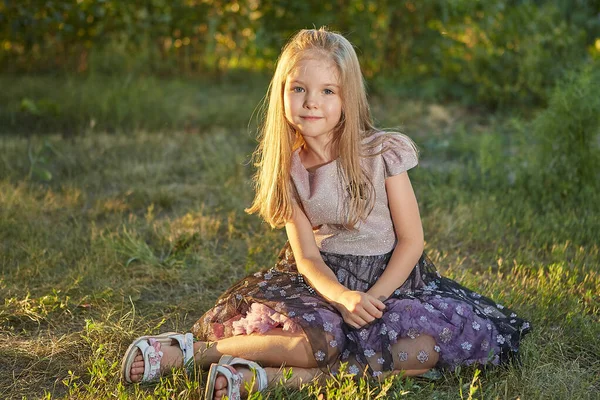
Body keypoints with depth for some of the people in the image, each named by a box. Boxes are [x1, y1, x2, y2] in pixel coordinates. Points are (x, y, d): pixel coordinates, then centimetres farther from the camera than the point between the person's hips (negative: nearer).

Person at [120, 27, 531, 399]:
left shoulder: (383, 152, -9)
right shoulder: (288, 166, -2)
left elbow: (411, 240, -7)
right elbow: (307, 256, -6)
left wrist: (372, 298, -22)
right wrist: (342, 296, -27)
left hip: (390, 278, 0)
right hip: (323, 279, 0)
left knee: (427, 346, -32)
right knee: (318, 338, -34)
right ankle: (187, 350, -24)